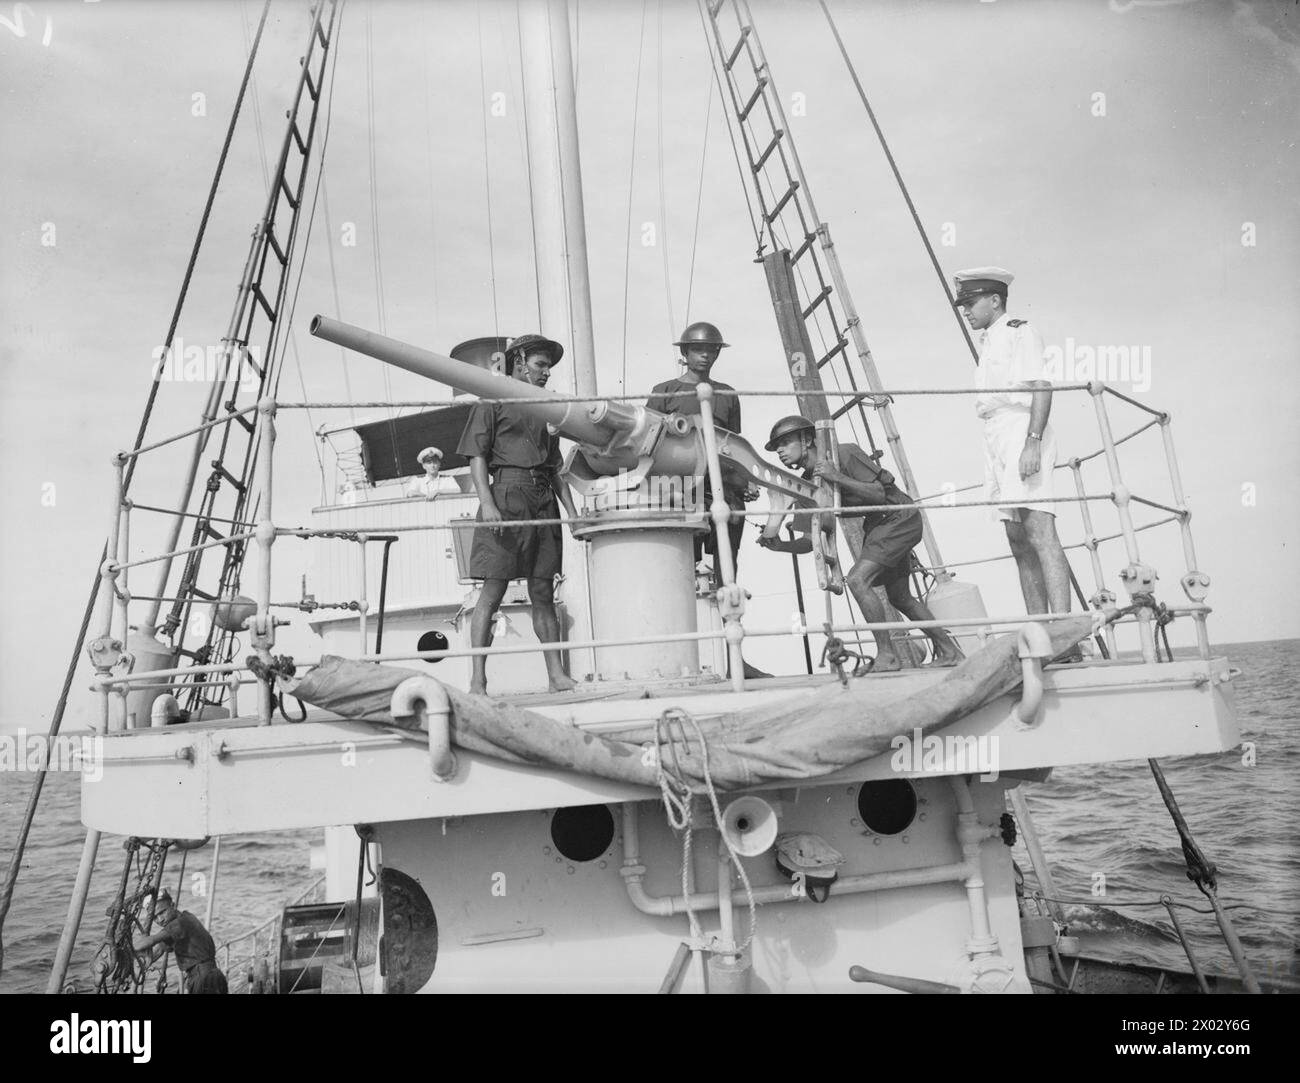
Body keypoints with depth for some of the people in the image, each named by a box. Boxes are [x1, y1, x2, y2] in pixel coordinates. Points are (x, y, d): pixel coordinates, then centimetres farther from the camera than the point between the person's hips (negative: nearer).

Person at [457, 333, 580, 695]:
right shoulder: (492, 403, 5)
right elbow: (477, 457, -3)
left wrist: (571, 511, 13)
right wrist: (486, 502, -16)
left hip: (544, 501, 6)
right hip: (507, 494, -6)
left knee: (543, 592, 6)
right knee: (493, 590, -7)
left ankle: (556, 675, 7)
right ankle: (478, 681, -6)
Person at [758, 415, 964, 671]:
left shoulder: (845, 454, -21)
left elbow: (880, 494, -26)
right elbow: (811, 541, -2)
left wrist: (838, 478, -33)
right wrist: (780, 545, -19)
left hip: (899, 518, -9)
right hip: (876, 524, 9)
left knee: (857, 579, -22)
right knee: (899, 597, 17)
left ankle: (887, 656, -13)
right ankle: (949, 651, 32)